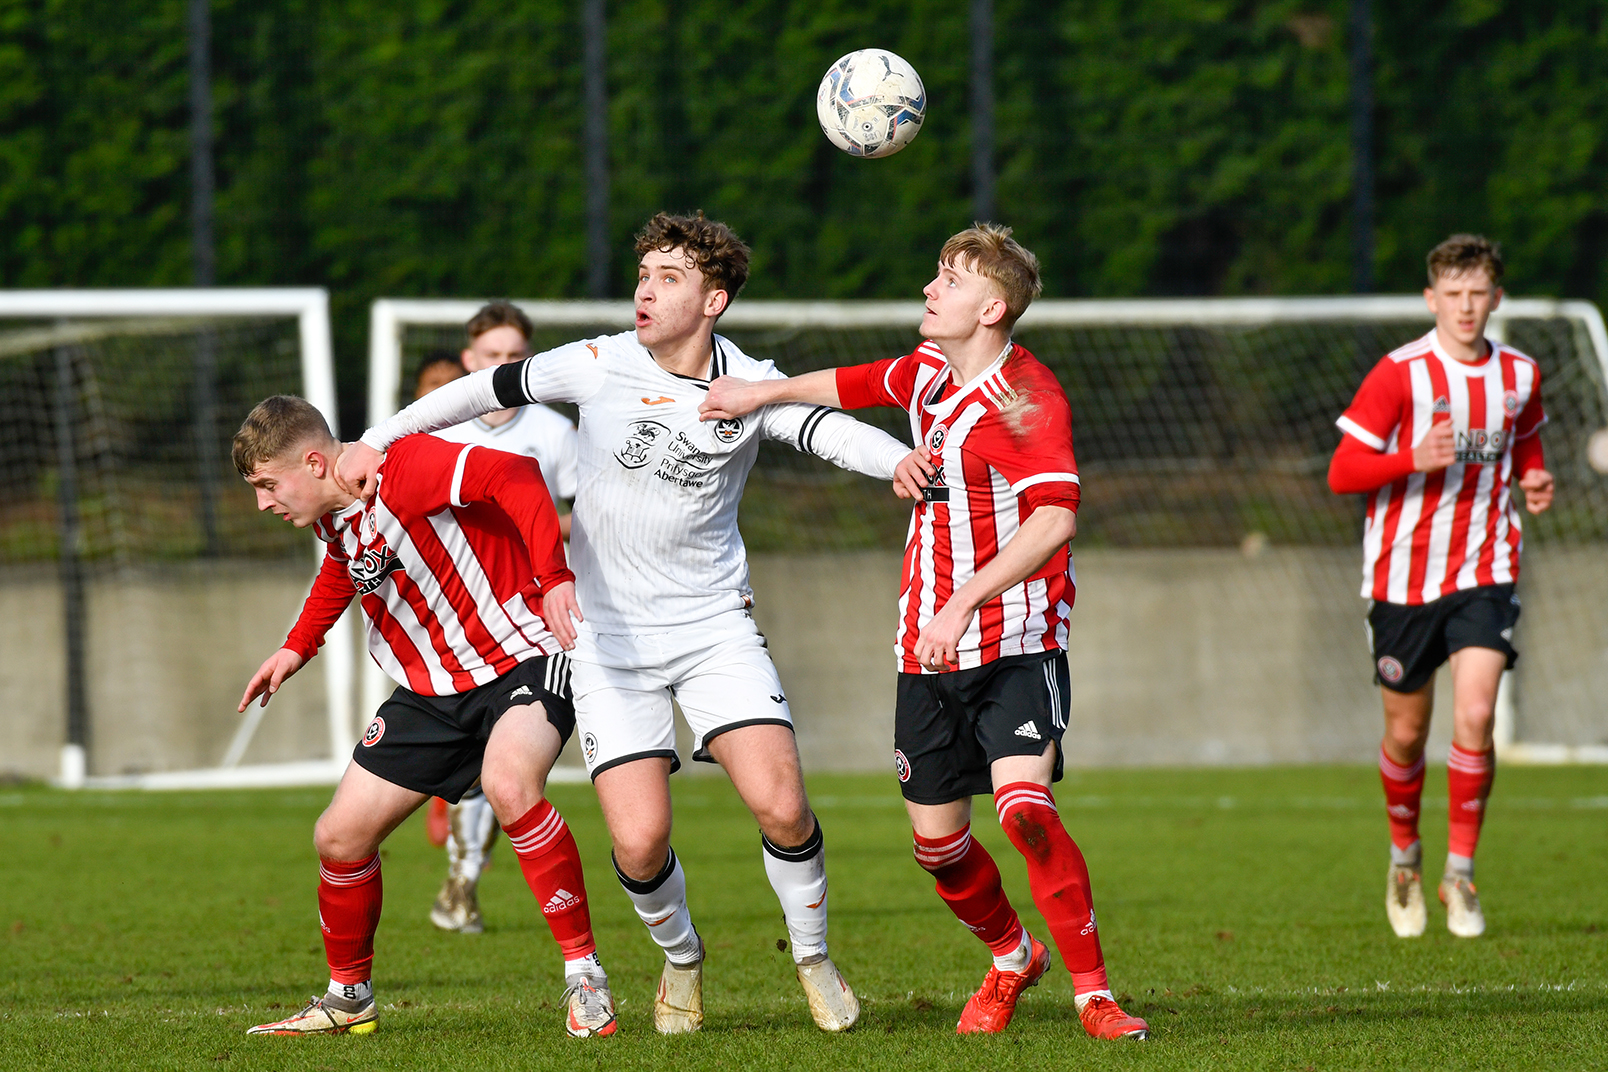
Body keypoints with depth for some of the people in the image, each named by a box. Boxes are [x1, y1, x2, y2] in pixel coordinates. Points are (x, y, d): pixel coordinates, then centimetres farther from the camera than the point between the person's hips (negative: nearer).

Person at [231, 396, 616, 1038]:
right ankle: (349, 998, 27)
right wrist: (297, 647, 20)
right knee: (339, 837, 3)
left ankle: (585, 978, -25)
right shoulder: (329, 517, 4)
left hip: (523, 656, -9)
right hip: (431, 689, 9)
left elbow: (515, 476, -32)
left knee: (509, 787, -37)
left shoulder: (403, 467, -23)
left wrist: (553, 576, -39)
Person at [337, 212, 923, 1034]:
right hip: (610, 640, 0)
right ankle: (680, 960, 22)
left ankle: (812, 958, 10)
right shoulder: (600, 366, -5)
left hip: (716, 626, 0)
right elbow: (486, 389, 7)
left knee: (780, 805, -17)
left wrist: (901, 460, -42)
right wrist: (378, 441, 4)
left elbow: (831, 432, -22)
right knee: (639, 842, -11)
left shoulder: (750, 387, -6)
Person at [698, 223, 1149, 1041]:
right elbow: (856, 384, 32)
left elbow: (1054, 519, -28)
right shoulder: (929, 372, 8)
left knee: (1023, 805, -25)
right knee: (936, 841, 9)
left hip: (1017, 646, -7)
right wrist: (762, 392, 35)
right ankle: (1011, 958, 36)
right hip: (929, 648, 7)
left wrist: (962, 603, -33)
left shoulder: (1027, 397, -16)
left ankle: (1093, 994, -17)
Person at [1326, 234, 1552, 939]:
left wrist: (1534, 481, 2)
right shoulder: (1398, 375, -9)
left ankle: (1461, 873, -2)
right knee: (1407, 732, 8)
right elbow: (1341, 472, -10)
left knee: (1475, 716, -16)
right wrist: (1415, 459, -25)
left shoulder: (1519, 377, 3)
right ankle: (1405, 856, 34)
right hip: (1404, 574, -1)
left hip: (1484, 573, 1)